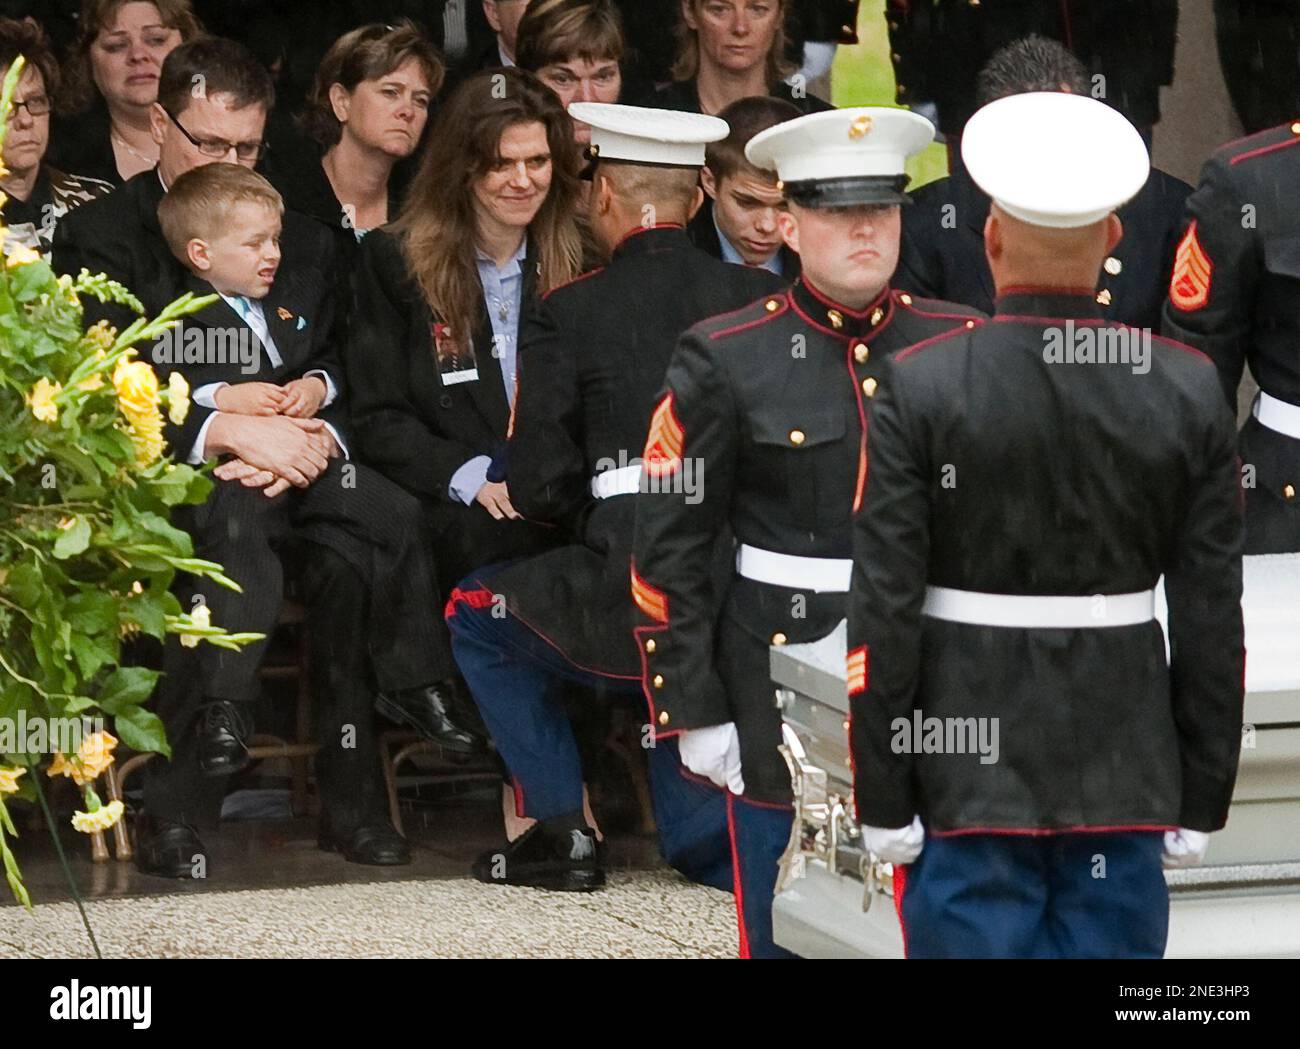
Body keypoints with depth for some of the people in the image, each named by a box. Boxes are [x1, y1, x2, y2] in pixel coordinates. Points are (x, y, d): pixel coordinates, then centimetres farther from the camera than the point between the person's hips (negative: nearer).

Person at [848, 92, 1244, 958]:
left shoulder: (920, 390, -9)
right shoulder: (1189, 392, -2)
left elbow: (885, 610, -9)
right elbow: (1214, 618, 1)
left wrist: (882, 799, -3)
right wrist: (1202, 800, 9)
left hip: (970, 780, -2)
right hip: (1125, 779, 2)